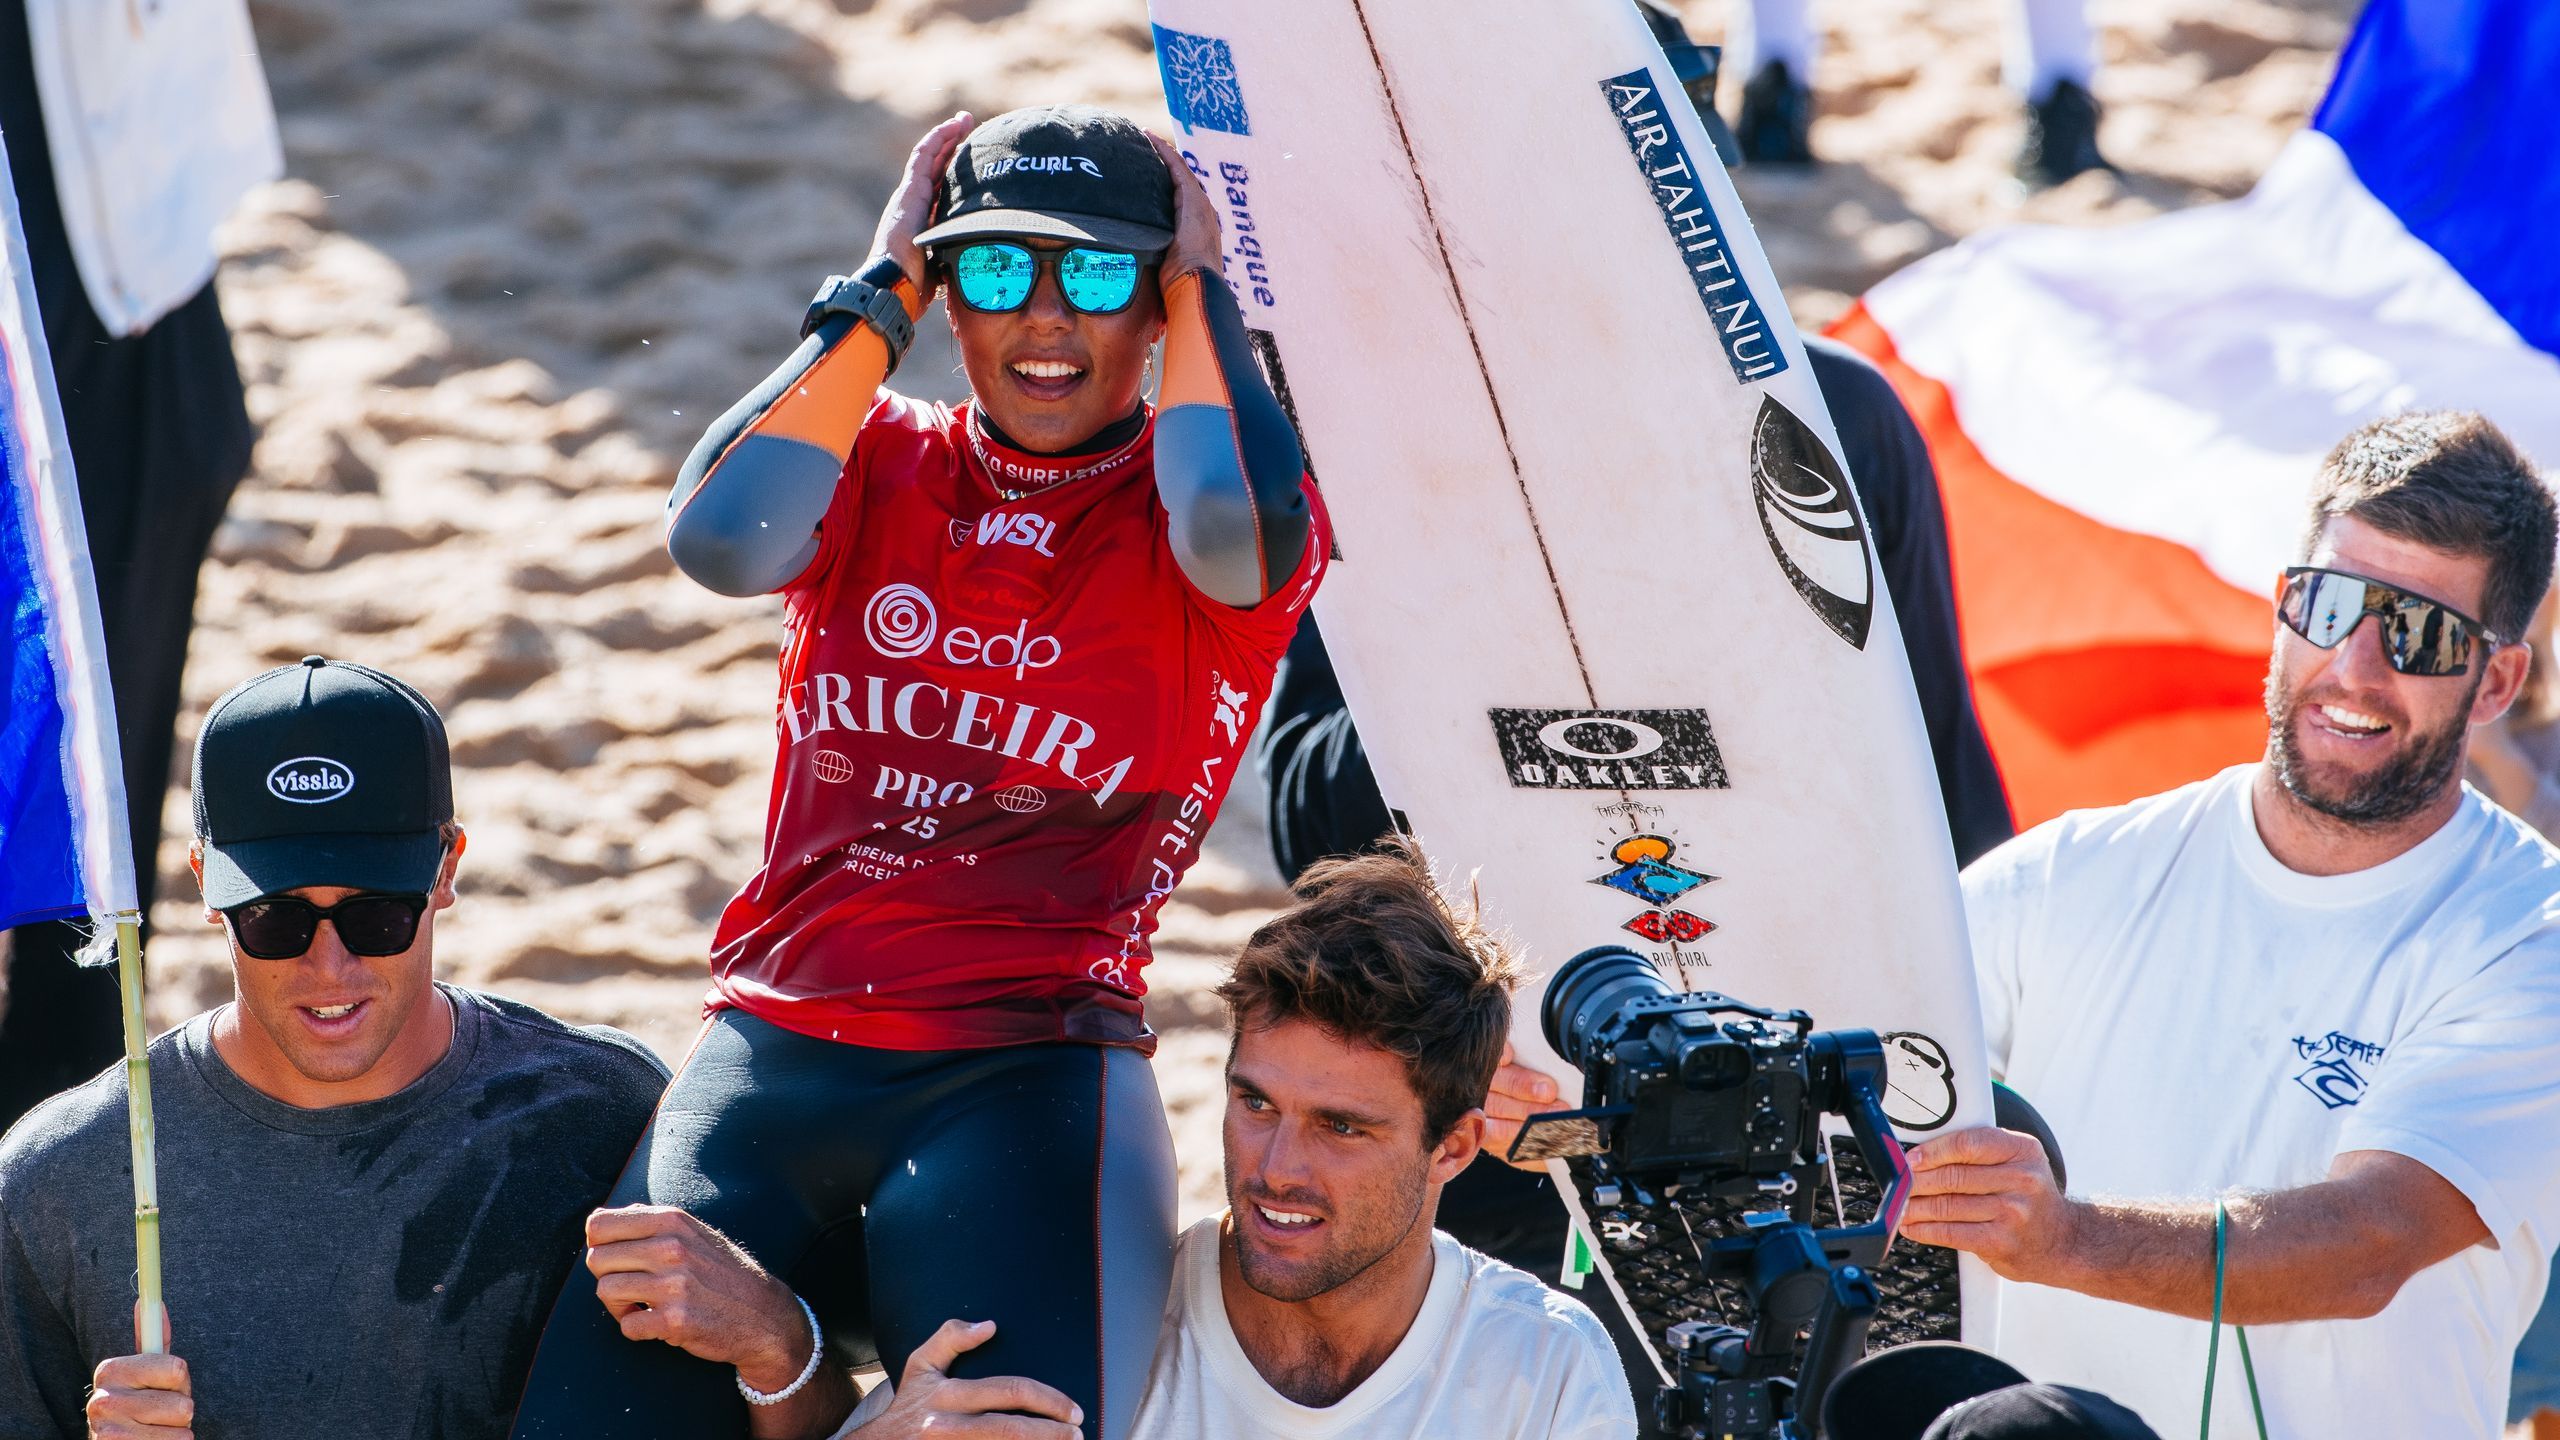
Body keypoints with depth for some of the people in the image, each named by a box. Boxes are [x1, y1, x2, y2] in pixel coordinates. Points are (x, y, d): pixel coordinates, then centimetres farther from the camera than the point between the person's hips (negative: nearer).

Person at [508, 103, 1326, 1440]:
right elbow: (719, 541, -5)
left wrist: (1199, 283, 0)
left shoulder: (1182, 510, 9)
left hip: (1030, 1072, -3)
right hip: (773, 1053, 3)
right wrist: (879, 291, 3)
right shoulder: (873, 460, 16)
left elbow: (1237, 532, -16)